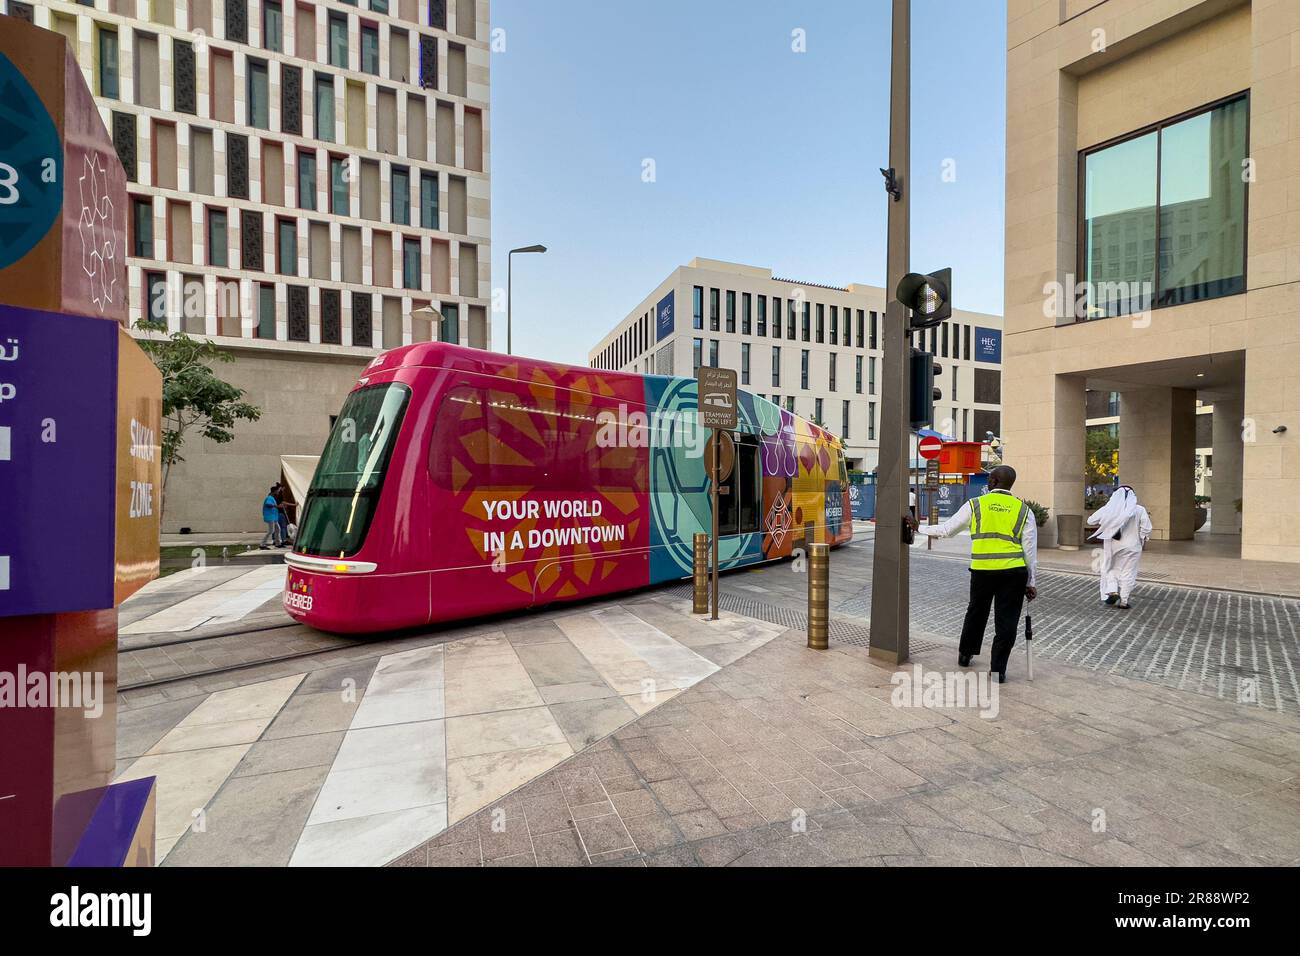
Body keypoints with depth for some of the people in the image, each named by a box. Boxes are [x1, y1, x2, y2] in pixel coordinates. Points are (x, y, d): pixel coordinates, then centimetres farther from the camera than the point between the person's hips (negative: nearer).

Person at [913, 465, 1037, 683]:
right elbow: (1030, 550, 6)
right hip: (1013, 572, 0)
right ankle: (998, 670, 12)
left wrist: (921, 528, 21)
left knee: (976, 613, 19)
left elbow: (947, 529, 6)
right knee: (1006, 620, 8)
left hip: (982, 570, 0)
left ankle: (965, 655, 35)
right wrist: (1032, 582, 12)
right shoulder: (1023, 510, 6)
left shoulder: (975, 505, 1)